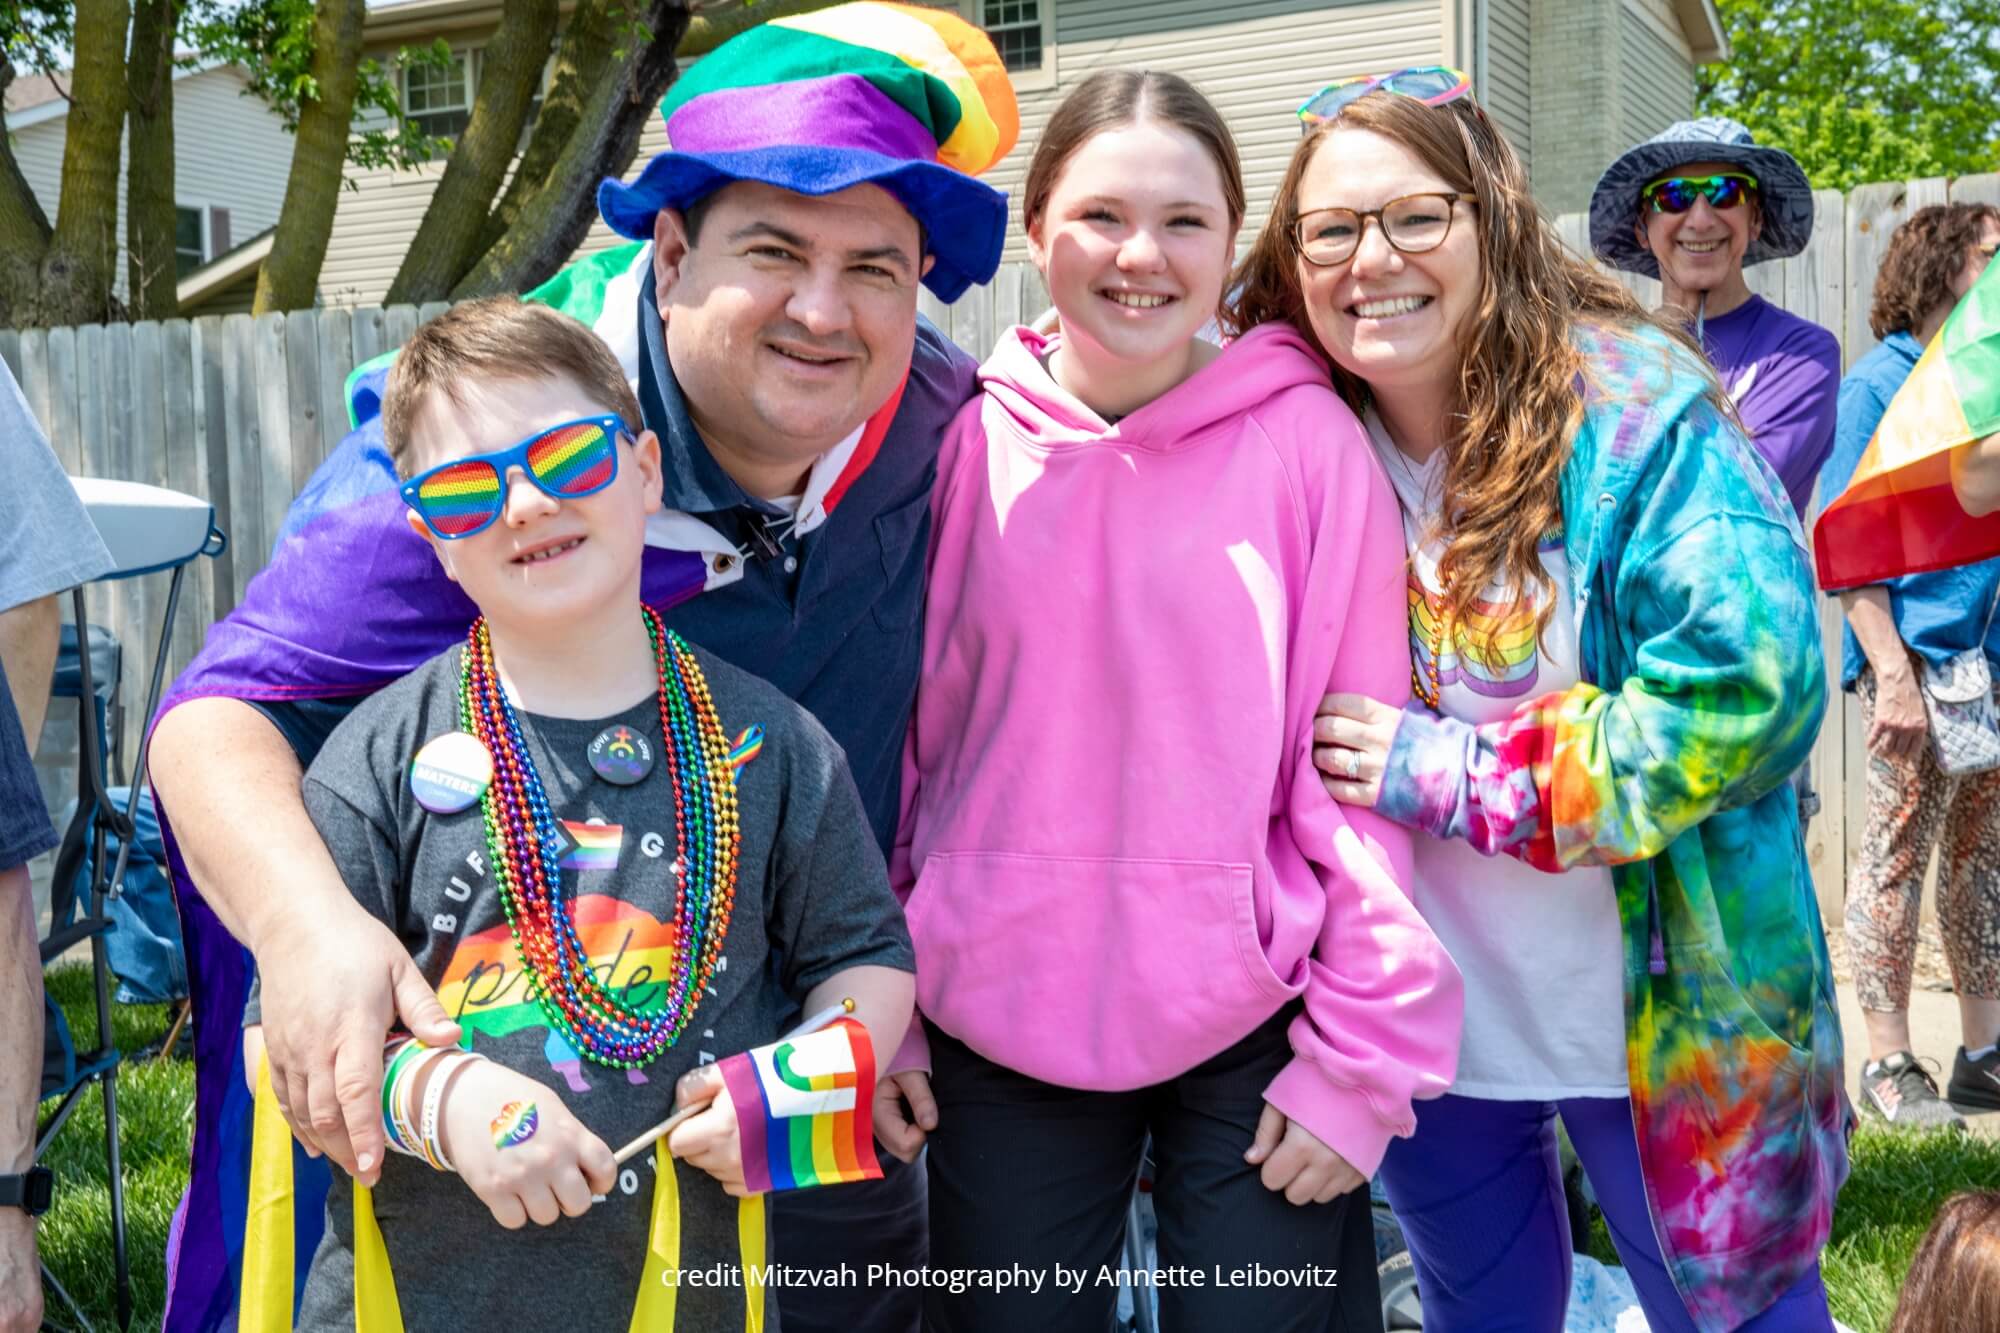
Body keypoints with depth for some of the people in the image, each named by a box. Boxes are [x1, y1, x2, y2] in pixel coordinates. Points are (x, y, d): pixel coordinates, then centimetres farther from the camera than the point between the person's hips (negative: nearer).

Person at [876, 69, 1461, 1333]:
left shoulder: (1306, 440, -5)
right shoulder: (970, 444, 0)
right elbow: (899, 737, 5)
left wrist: (1364, 1053, -7)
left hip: (1253, 1021, -1)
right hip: (997, 1021, 2)